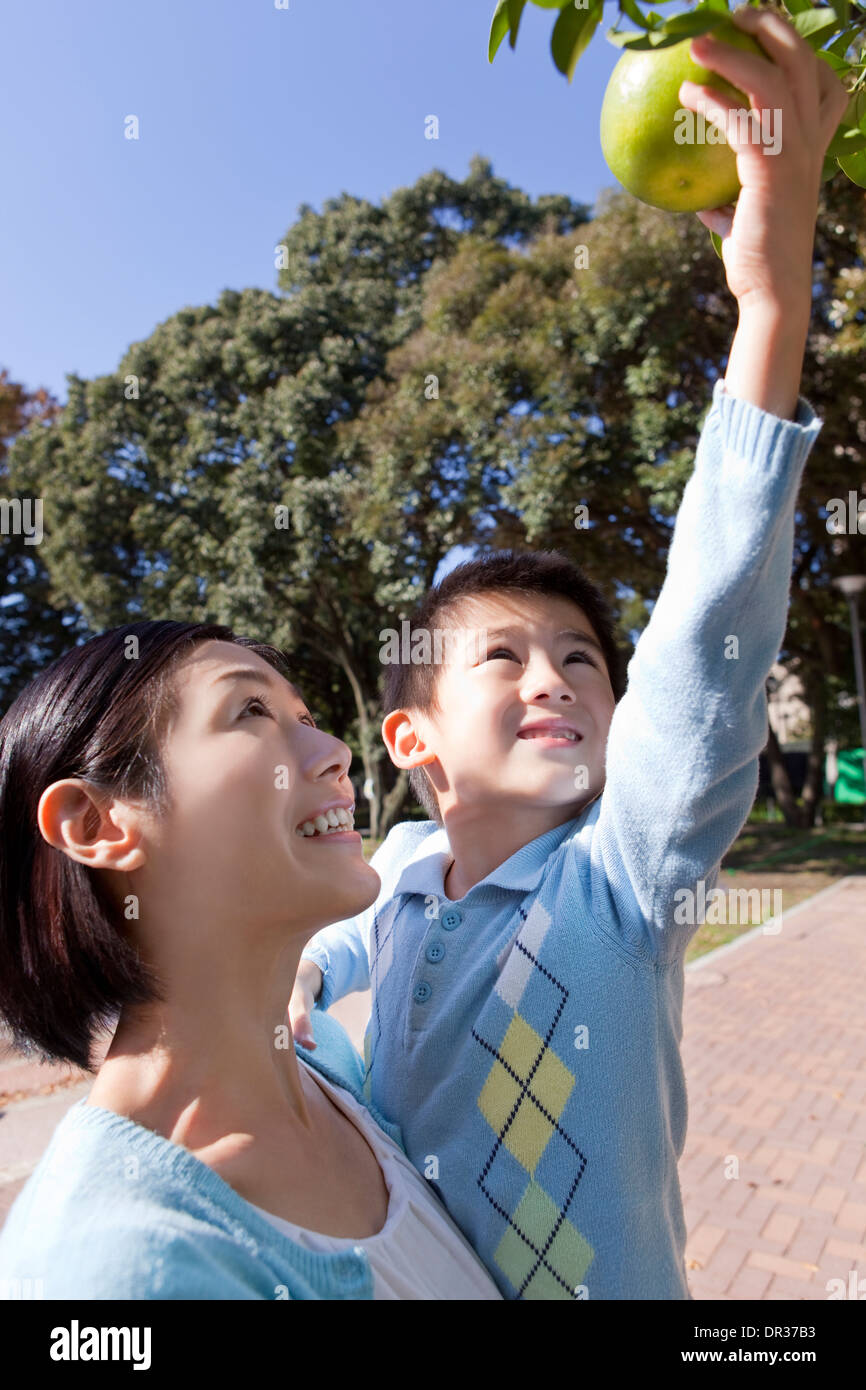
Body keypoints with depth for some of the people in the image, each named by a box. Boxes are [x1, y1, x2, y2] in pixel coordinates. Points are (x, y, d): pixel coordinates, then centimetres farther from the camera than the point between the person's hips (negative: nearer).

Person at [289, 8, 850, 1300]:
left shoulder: (625, 875, -21)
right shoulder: (393, 882, -12)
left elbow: (710, 638, -37)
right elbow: (333, 948, 11)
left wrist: (774, 297, -45)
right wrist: (293, 975, -13)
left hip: (613, 1284, -2)